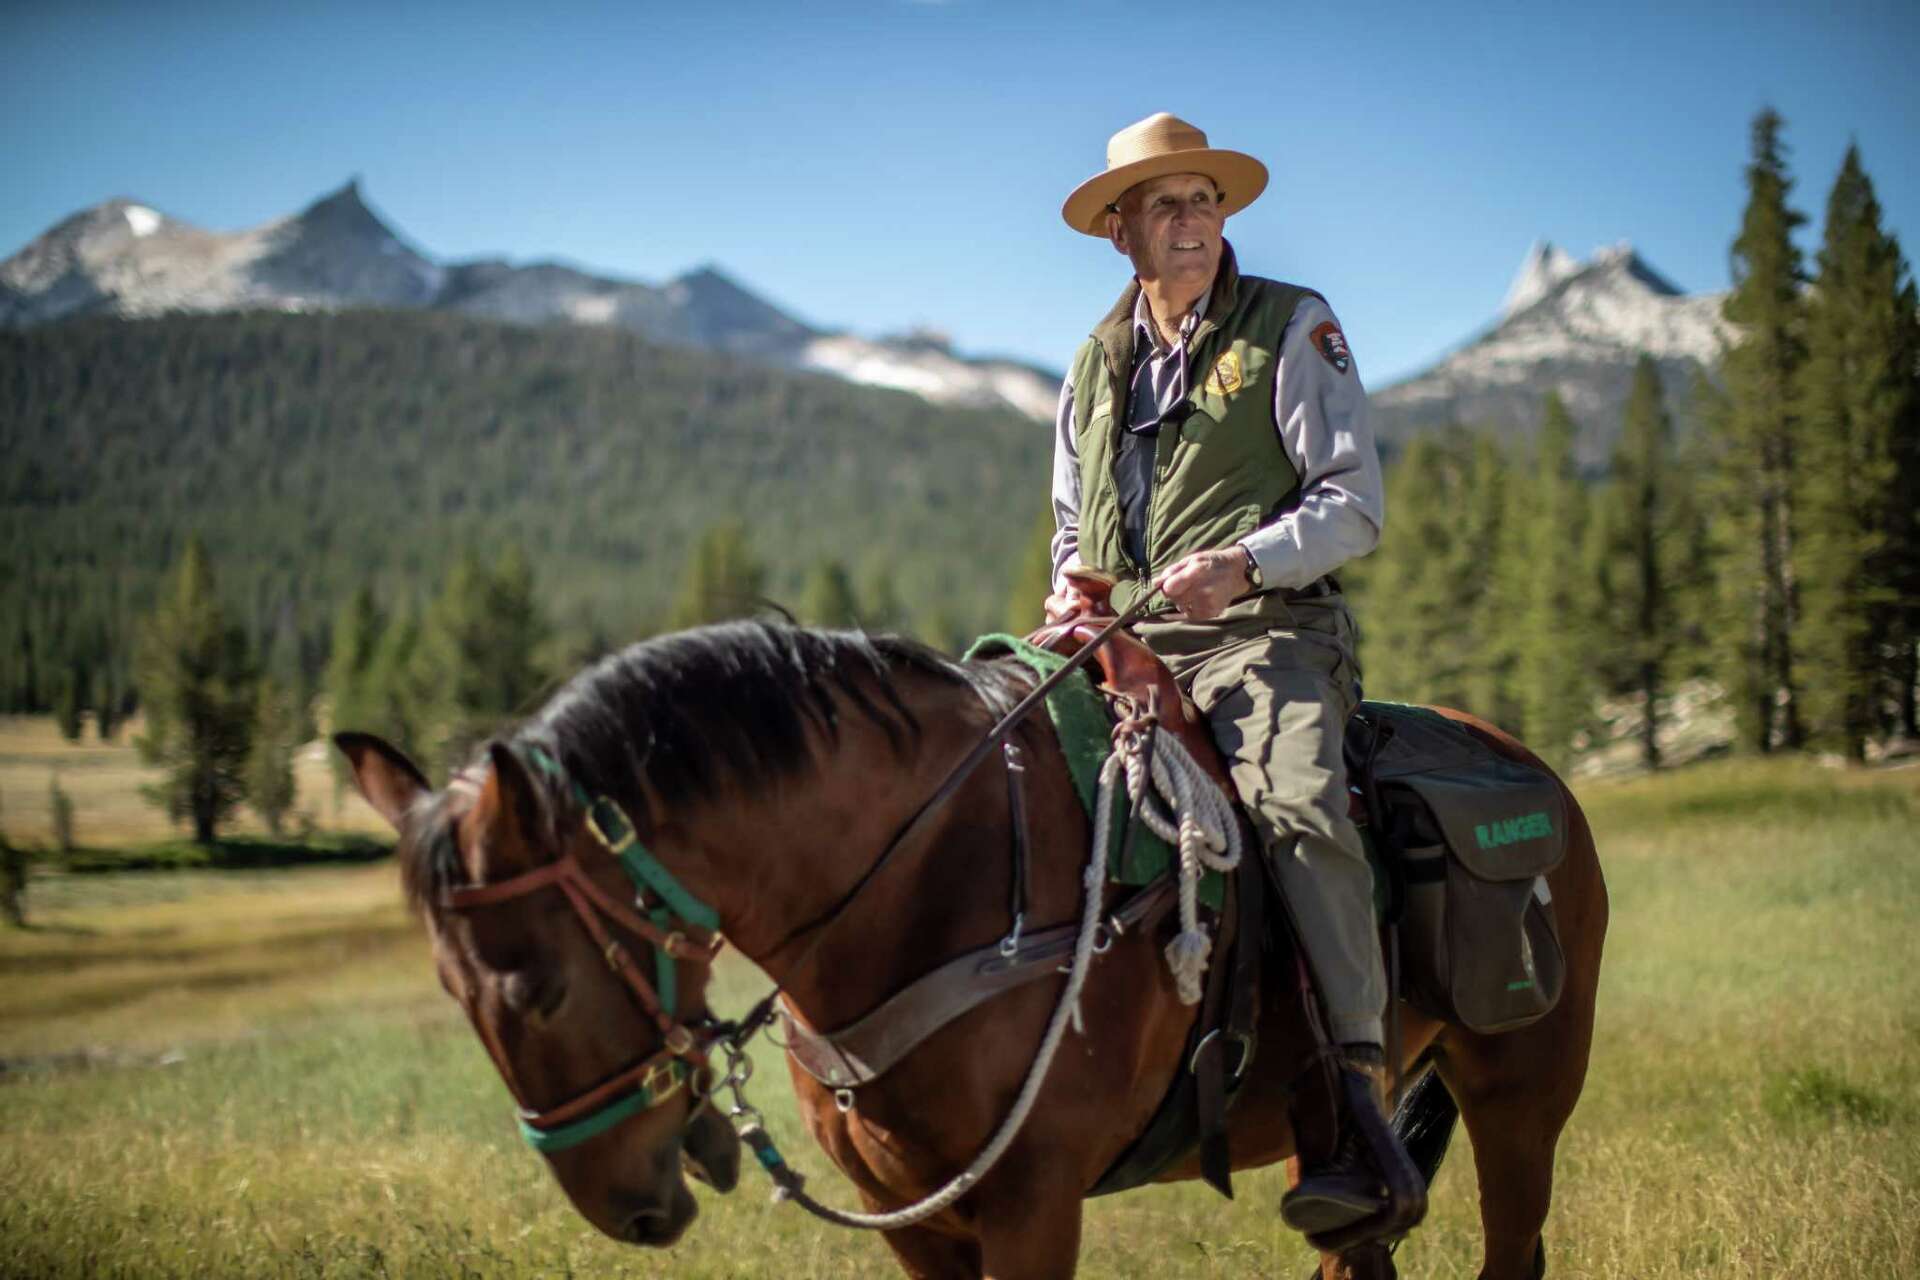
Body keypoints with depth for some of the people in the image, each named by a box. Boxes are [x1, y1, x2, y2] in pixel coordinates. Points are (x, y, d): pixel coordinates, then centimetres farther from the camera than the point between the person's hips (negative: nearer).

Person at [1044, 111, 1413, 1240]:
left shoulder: (1293, 328, 5)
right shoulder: (1097, 365, 20)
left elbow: (1355, 503, -3)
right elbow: (1074, 527, 28)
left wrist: (1243, 564, -20)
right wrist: (1075, 589, 4)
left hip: (1266, 632, -5)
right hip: (1123, 645, 6)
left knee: (1300, 808, -32)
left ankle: (1358, 1105, -35)